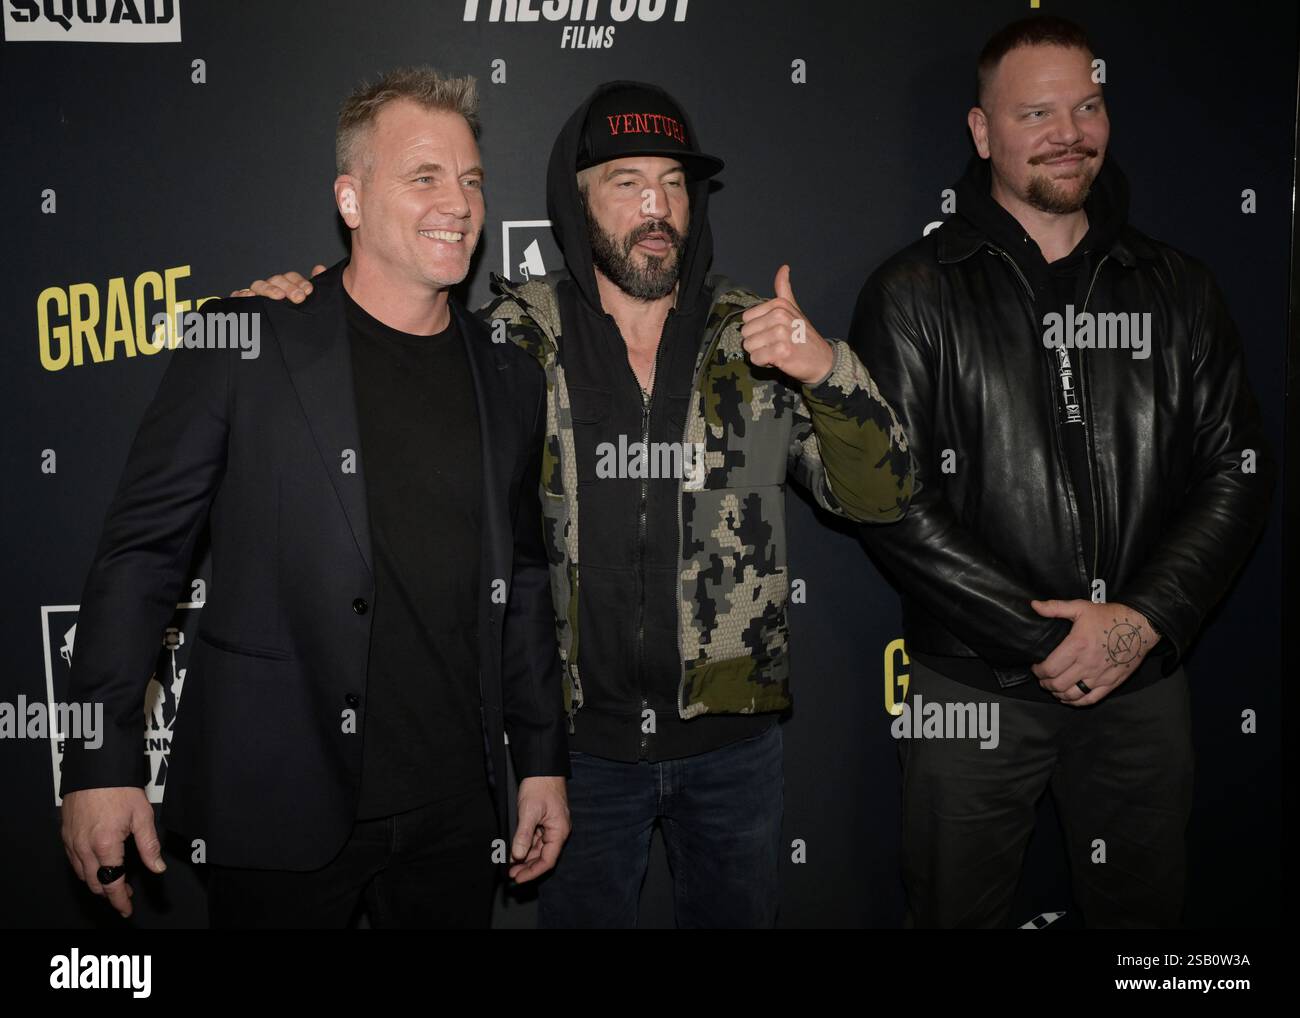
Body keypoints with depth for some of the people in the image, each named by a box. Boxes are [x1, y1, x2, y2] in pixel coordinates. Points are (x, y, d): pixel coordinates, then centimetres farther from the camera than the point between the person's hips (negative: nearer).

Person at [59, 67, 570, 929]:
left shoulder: (511, 378, 7)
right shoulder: (244, 342, -6)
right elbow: (141, 552, -5)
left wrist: (544, 760, 11)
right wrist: (103, 763, -9)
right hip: (279, 809, -3)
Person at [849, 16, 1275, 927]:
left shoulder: (1176, 287, 6)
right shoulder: (915, 294, -4)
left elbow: (1238, 469, 4)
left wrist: (1143, 621, -11)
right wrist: (1040, 637, -14)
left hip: (1144, 685, 3)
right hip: (973, 684, -3)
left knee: (1143, 908, 19)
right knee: (959, 910, 12)